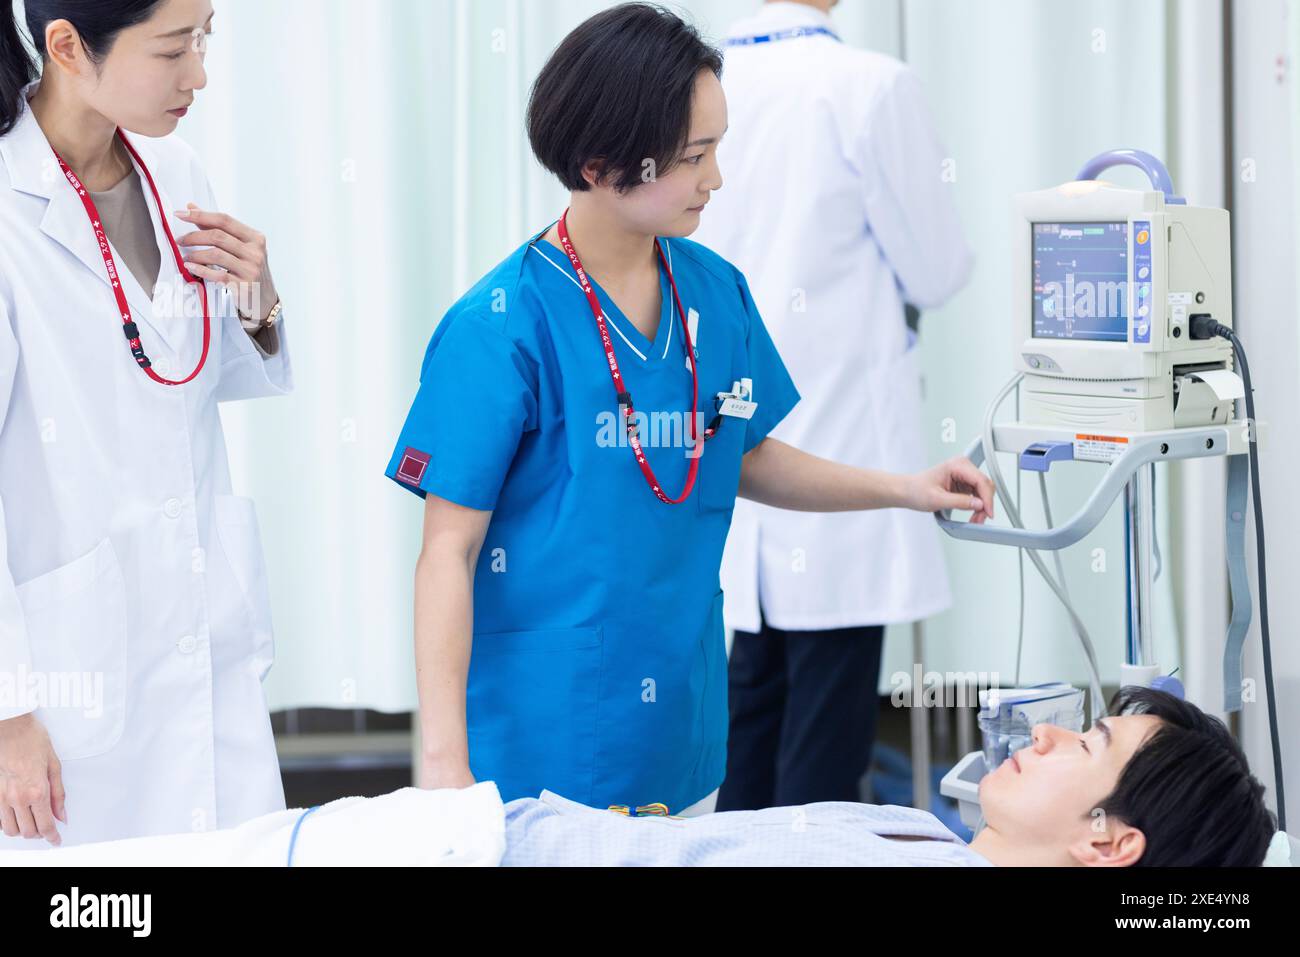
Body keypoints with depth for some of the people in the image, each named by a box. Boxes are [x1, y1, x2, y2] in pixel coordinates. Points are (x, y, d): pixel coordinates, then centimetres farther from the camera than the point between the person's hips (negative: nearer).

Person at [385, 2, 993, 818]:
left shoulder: (717, 292, 3)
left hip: (681, 737, 6)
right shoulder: (501, 329, -14)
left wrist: (904, 491, 7)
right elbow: (450, 551, -13)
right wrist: (444, 761, -18)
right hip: (541, 751, -6)